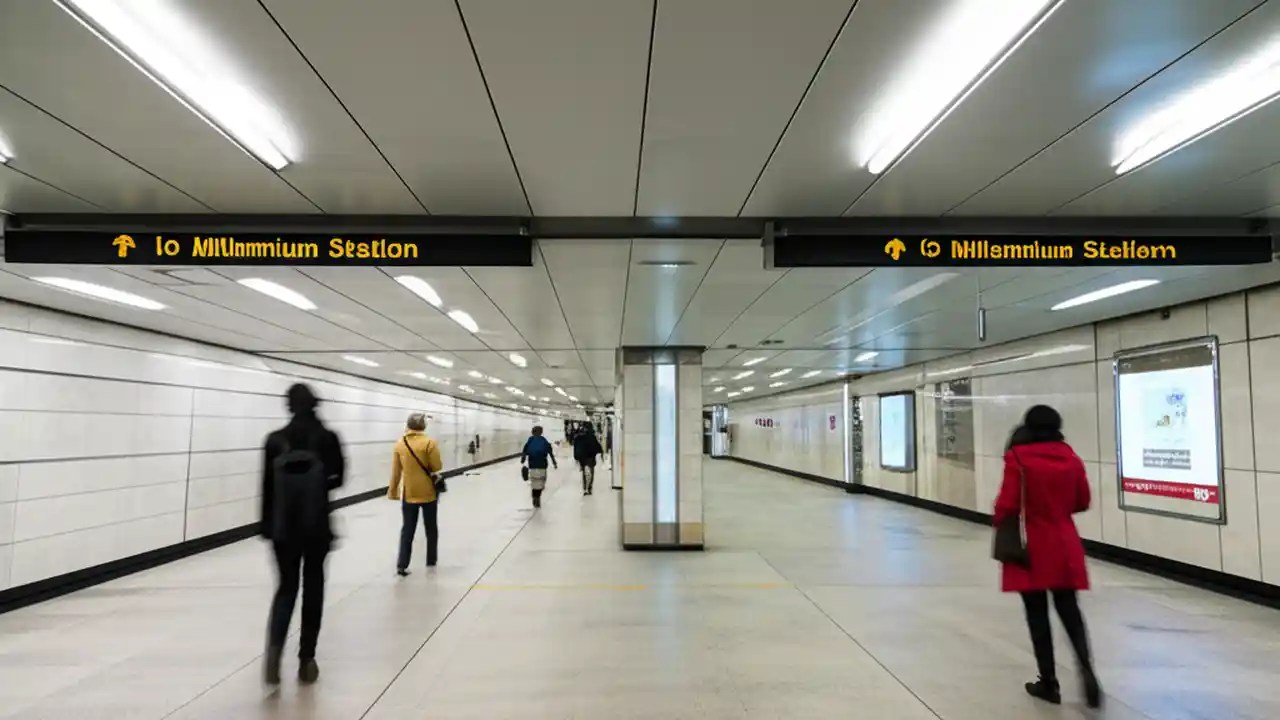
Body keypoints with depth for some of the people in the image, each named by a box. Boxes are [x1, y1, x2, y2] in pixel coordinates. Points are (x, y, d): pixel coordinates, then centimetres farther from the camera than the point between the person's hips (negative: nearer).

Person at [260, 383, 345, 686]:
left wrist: (267, 527, 6)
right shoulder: (328, 437, -7)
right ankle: (306, 659, 15)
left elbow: (267, 486, 0)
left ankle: (275, 647, -10)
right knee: (313, 587, 12)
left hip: (283, 526, 1)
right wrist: (316, 487, 7)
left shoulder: (275, 439, -3)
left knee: (286, 586, 14)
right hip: (317, 526, -1)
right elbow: (338, 478, -7)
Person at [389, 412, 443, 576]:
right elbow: (437, 467, -13)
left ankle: (402, 565, 5)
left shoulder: (399, 444, -3)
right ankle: (431, 561, 24)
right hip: (428, 492, -2)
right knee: (431, 528, 14)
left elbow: (396, 471, 2)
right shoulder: (429, 443, -14)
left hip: (409, 493, 2)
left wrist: (393, 490, 12)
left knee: (407, 529, 11)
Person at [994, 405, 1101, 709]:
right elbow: (1082, 502, 8)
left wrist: (998, 520, 5)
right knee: (1069, 609, 15)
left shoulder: (1018, 457, -14)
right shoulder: (1070, 457, 0)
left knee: (1037, 614, 8)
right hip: (1064, 545, 4)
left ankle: (1049, 682, 16)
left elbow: (1008, 504, -16)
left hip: (1031, 547, -4)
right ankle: (1086, 669, -2)